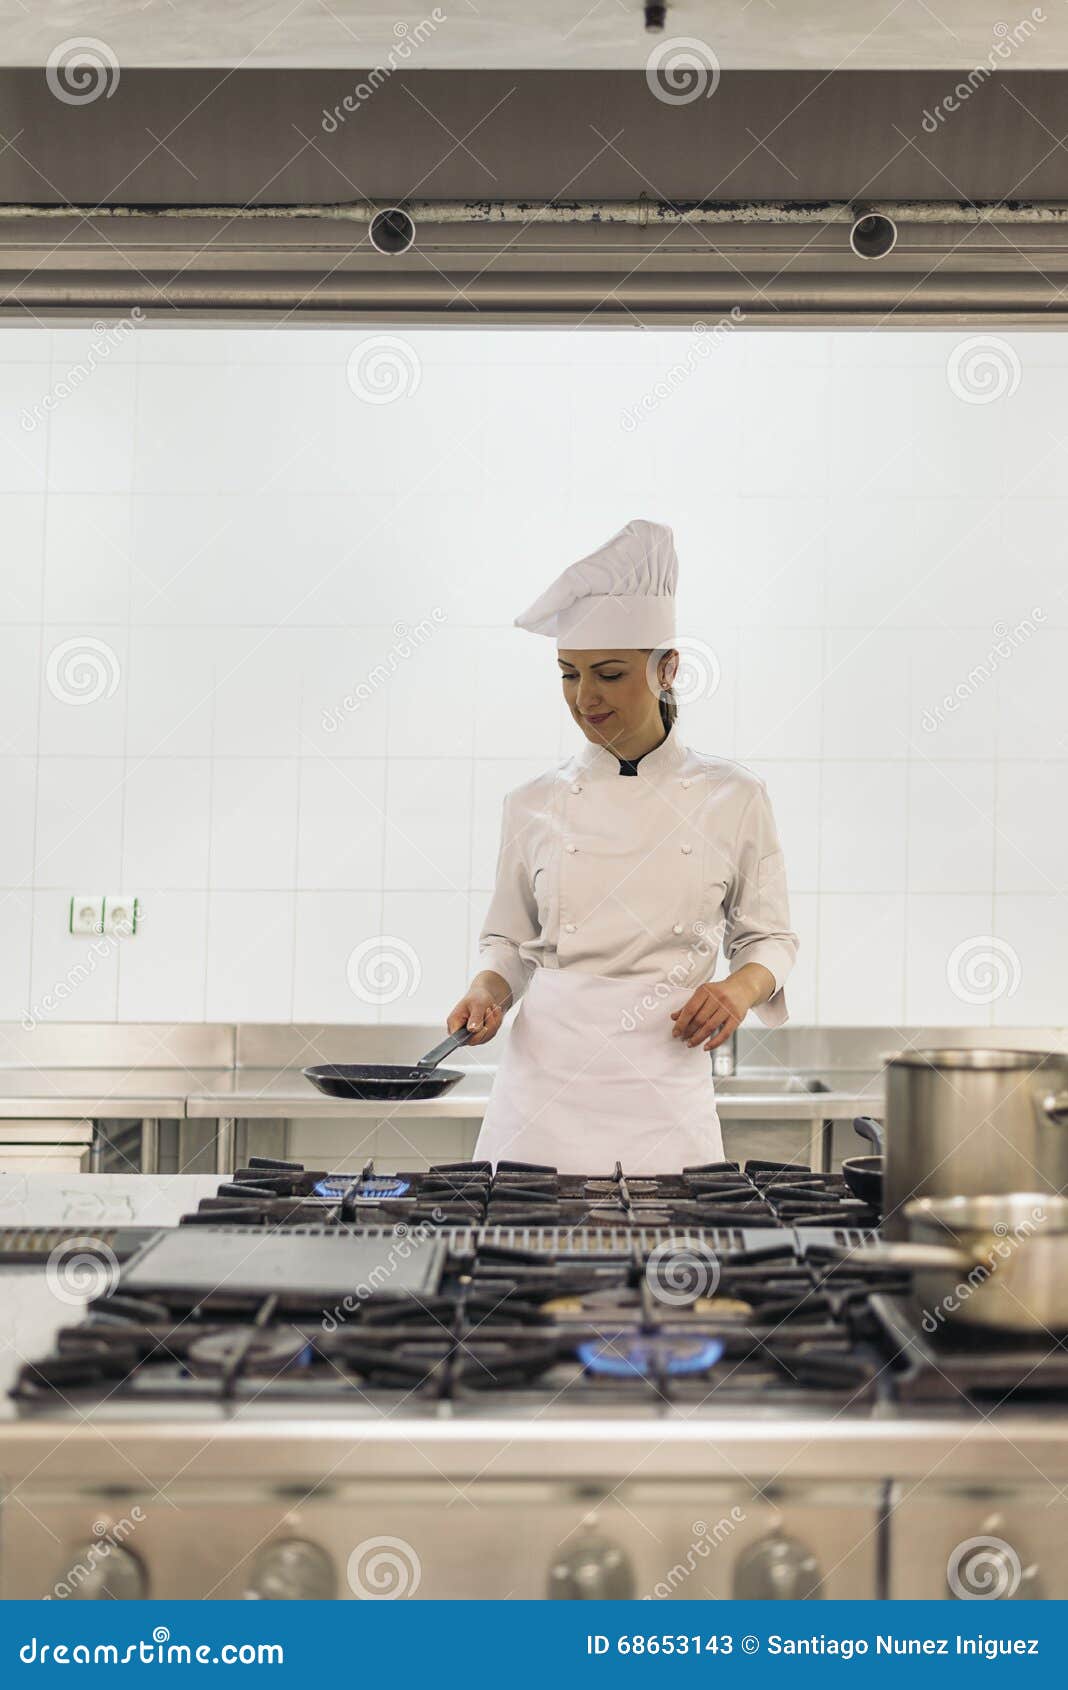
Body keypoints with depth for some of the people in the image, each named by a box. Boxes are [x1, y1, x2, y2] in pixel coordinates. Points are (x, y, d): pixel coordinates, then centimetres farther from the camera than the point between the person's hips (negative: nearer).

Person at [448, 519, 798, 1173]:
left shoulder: (733, 798, 3)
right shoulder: (535, 806, 6)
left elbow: (770, 938, 11)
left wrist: (741, 987, -9)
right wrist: (487, 993, -4)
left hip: (664, 1097, -1)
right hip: (546, 1086, 1)